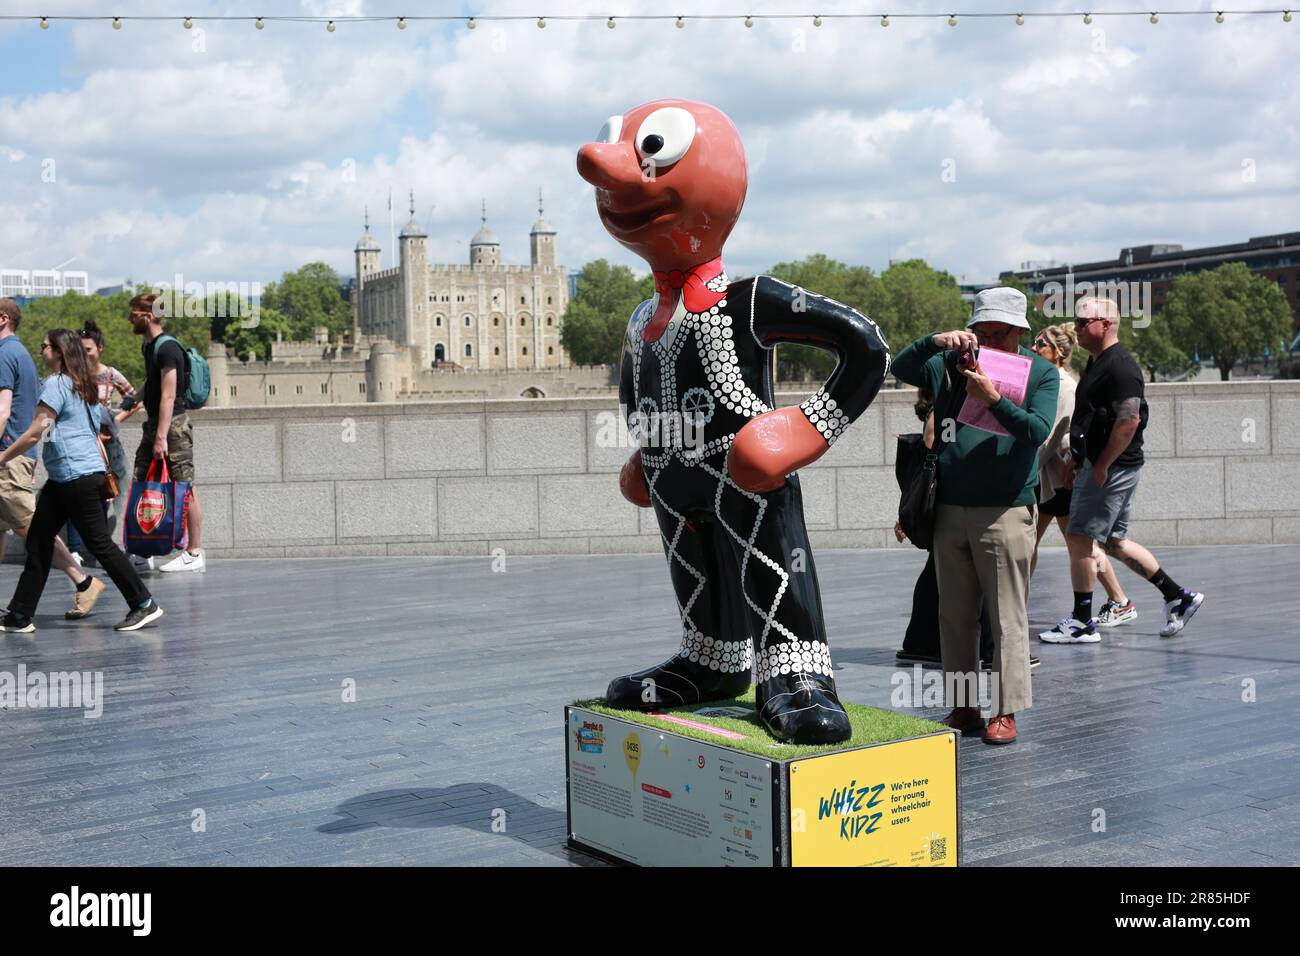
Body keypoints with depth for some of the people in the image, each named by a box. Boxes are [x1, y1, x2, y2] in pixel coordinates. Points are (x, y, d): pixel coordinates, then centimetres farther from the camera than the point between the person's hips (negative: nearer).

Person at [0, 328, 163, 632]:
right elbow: (95, 431, 22)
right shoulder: (85, 387, 17)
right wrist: (104, 475, 25)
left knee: (99, 542, -5)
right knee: (38, 541, 9)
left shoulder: (55, 384, -11)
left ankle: (144, 604, 1)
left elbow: (34, 433, -14)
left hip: (77, 476, -10)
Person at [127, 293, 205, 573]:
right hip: (153, 423, 10)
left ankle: (194, 554, 0)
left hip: (173, 424, -10)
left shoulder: (167, 348, -14)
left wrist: (161, 437, -24)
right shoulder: (149, 347, 15)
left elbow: (168, 396, -20)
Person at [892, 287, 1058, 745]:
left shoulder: (1041, 372, 3)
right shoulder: (952, 363, 11)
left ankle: (1005, 711, 3)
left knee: (1007, 617, -3)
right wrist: (935, 341, -16)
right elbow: (901, 368, -1)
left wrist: (993, 399, -21)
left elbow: (1038, 430, -11)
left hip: (1007, 510, -4)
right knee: (955, 615, 9)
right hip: (949, 510, 4)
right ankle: (962, 706, 18)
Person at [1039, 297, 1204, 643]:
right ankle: (1178, 597, 21)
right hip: (1096, 464, 10)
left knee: (1078, 538, -6)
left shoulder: (1121, 366, -16)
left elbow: (1129, 420, -23)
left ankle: (1082, 622, 4)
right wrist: (1075, 459, 19)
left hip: (1113, 467, -10)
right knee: (1114, 542, 14)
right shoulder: (1096, 363, 16)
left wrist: (1101, 466, -20)